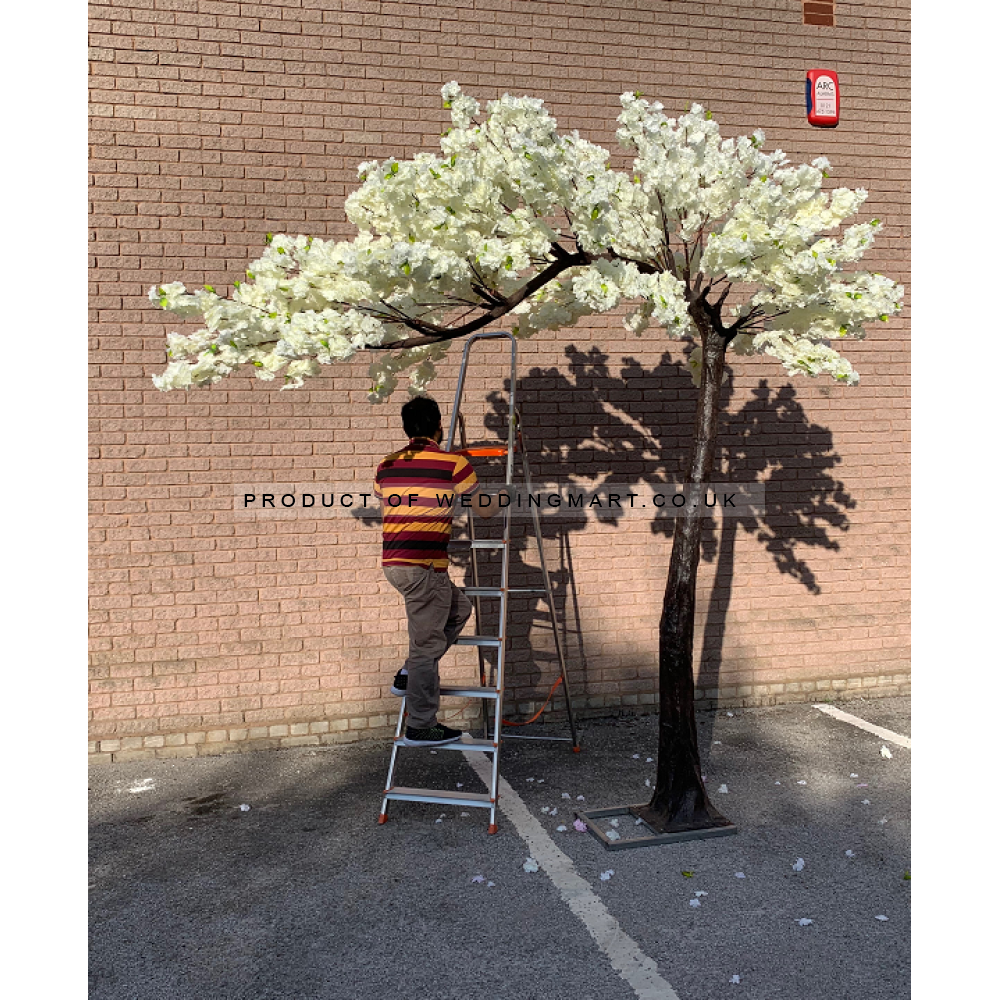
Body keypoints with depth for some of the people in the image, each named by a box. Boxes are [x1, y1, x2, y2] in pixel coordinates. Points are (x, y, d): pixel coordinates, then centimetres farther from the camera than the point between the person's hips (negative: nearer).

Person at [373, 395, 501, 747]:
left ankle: (410, 674, 20)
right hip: (424, 566, -7)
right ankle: (420, 727, 8)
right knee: (427, 644, 1)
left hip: (393, 563, 7)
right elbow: (484, 509, 3)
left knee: (458, 608, 24)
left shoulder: (386, 466, 11)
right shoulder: (453, 463, -5)